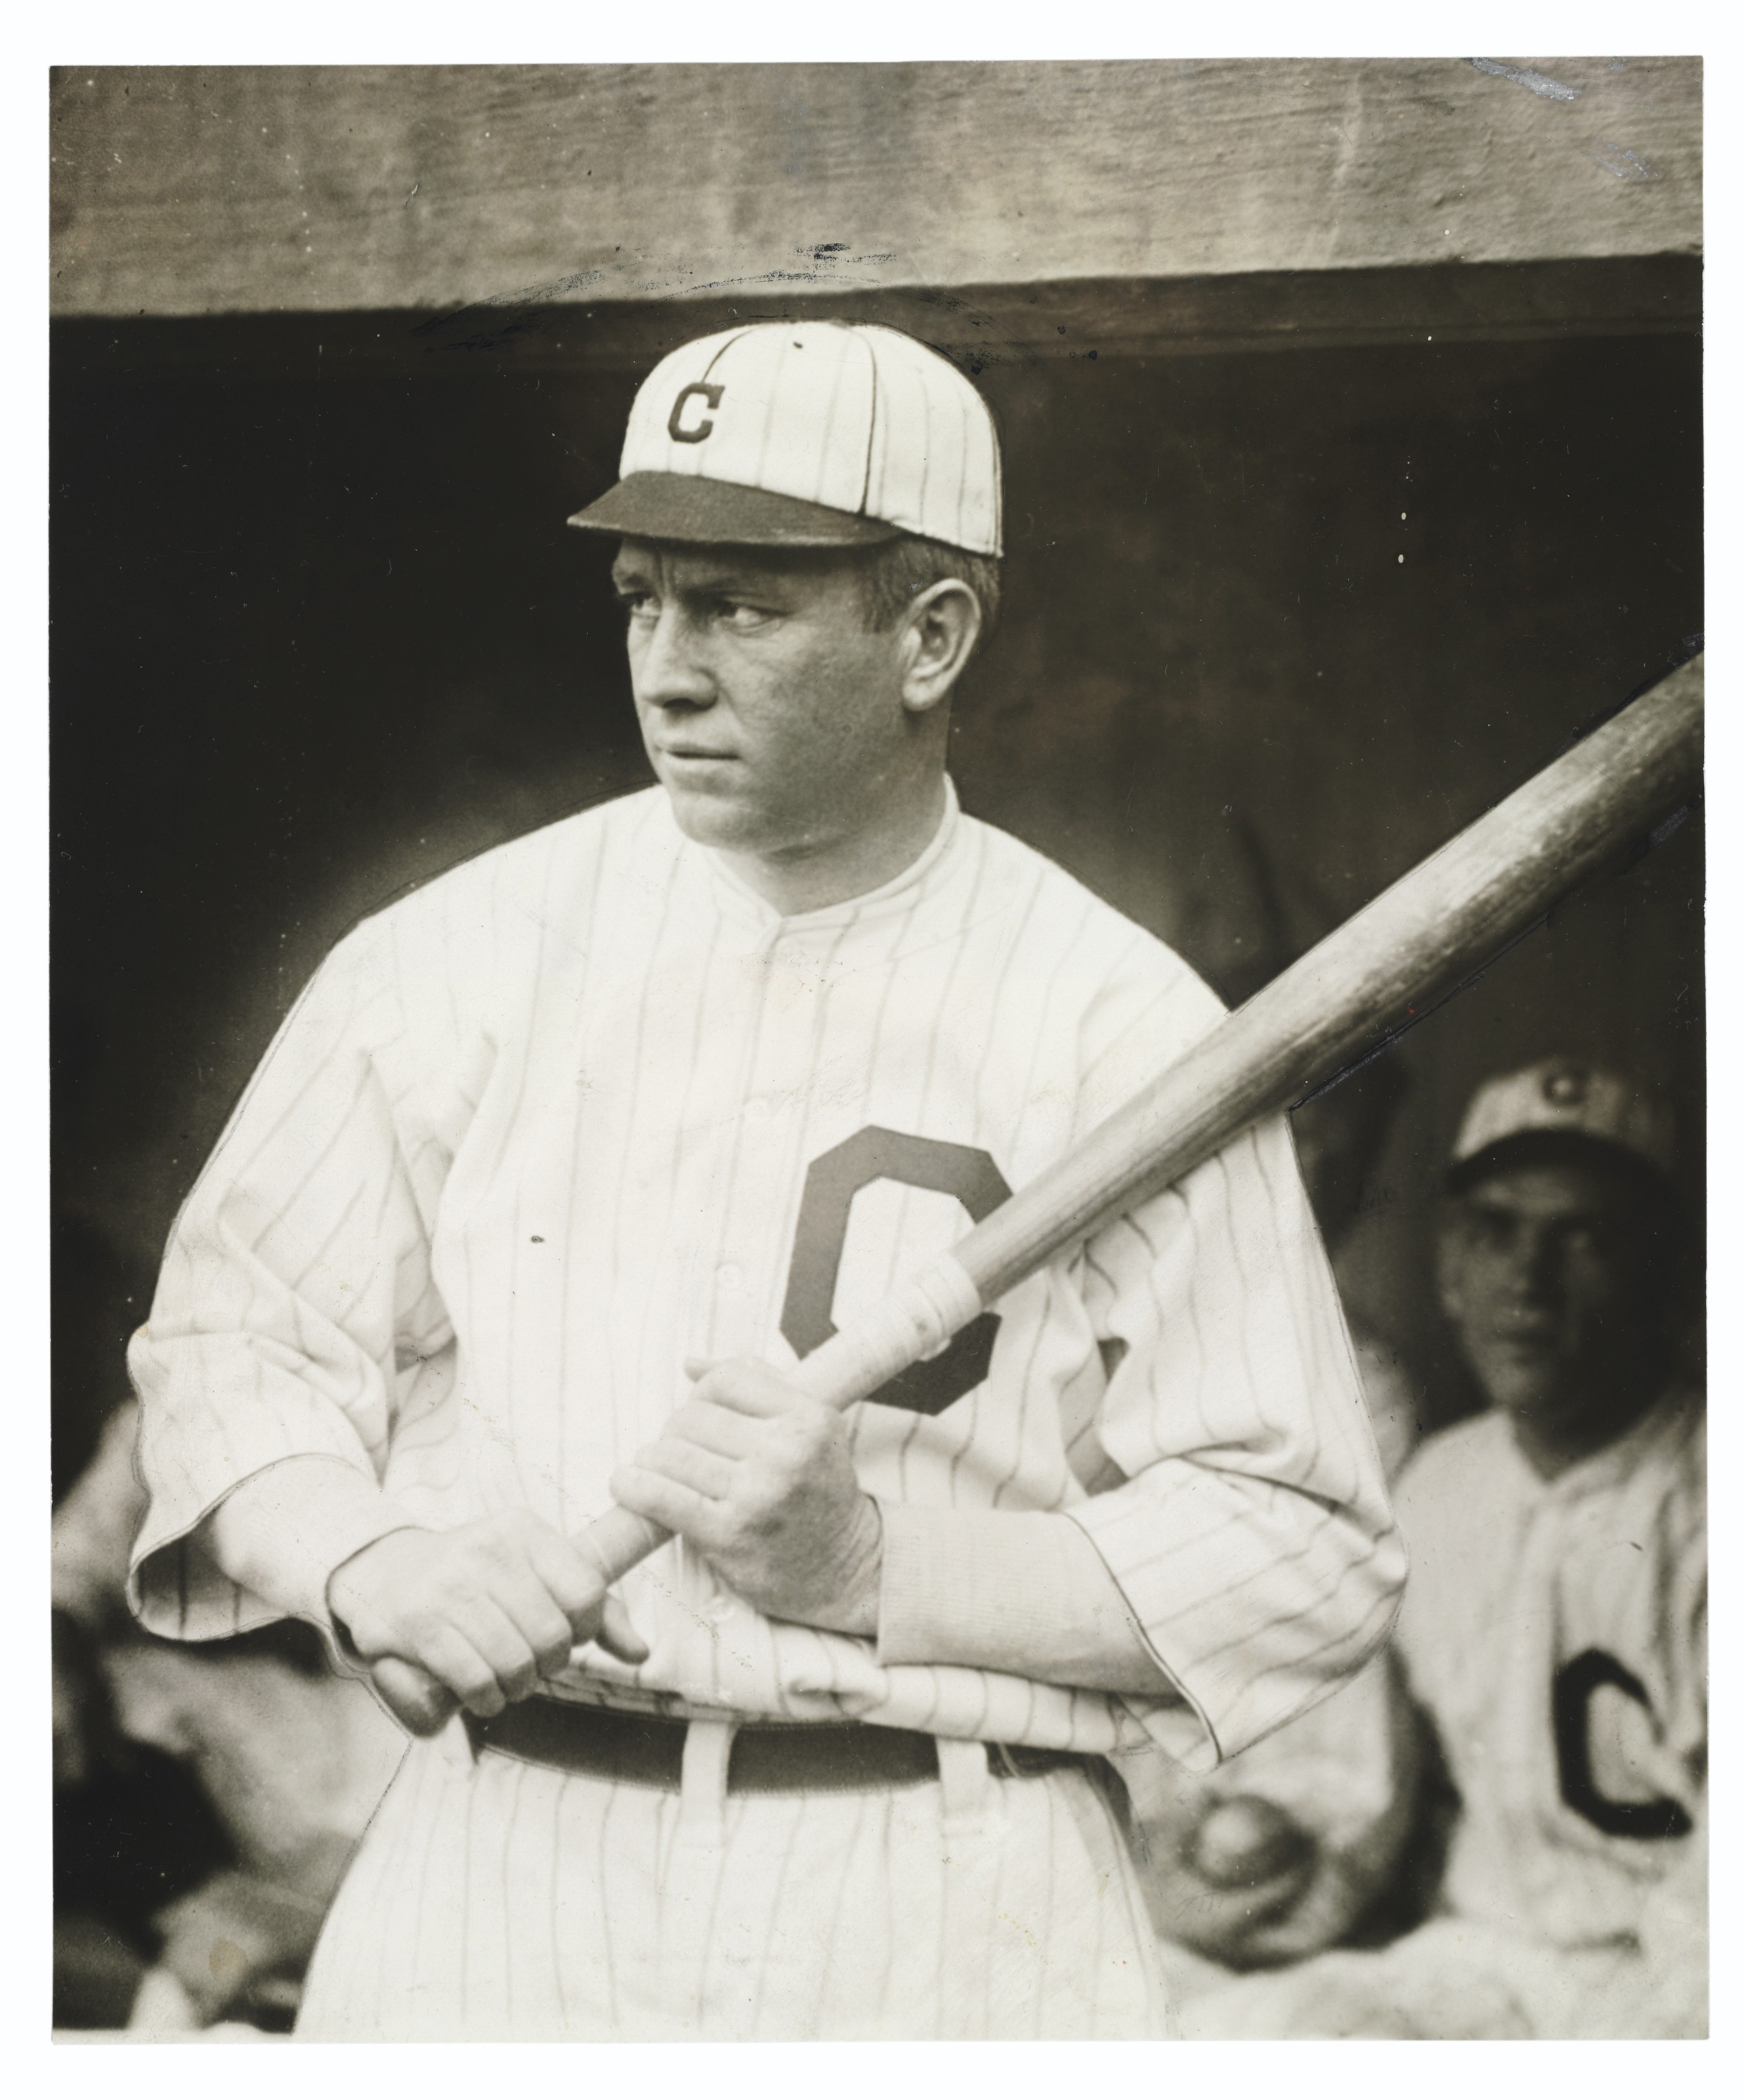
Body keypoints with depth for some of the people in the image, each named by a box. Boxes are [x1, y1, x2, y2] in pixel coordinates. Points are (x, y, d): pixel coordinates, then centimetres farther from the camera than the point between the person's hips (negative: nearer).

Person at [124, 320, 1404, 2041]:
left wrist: (882, 1565, -15)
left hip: (953, 1916, -1)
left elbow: (1307, 1560, -3)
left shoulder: (1128, 1032, -3)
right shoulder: (463, 953, 5)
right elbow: (234, 1338, 11)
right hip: (501, 1877, 2)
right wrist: (367, 1559, -9)